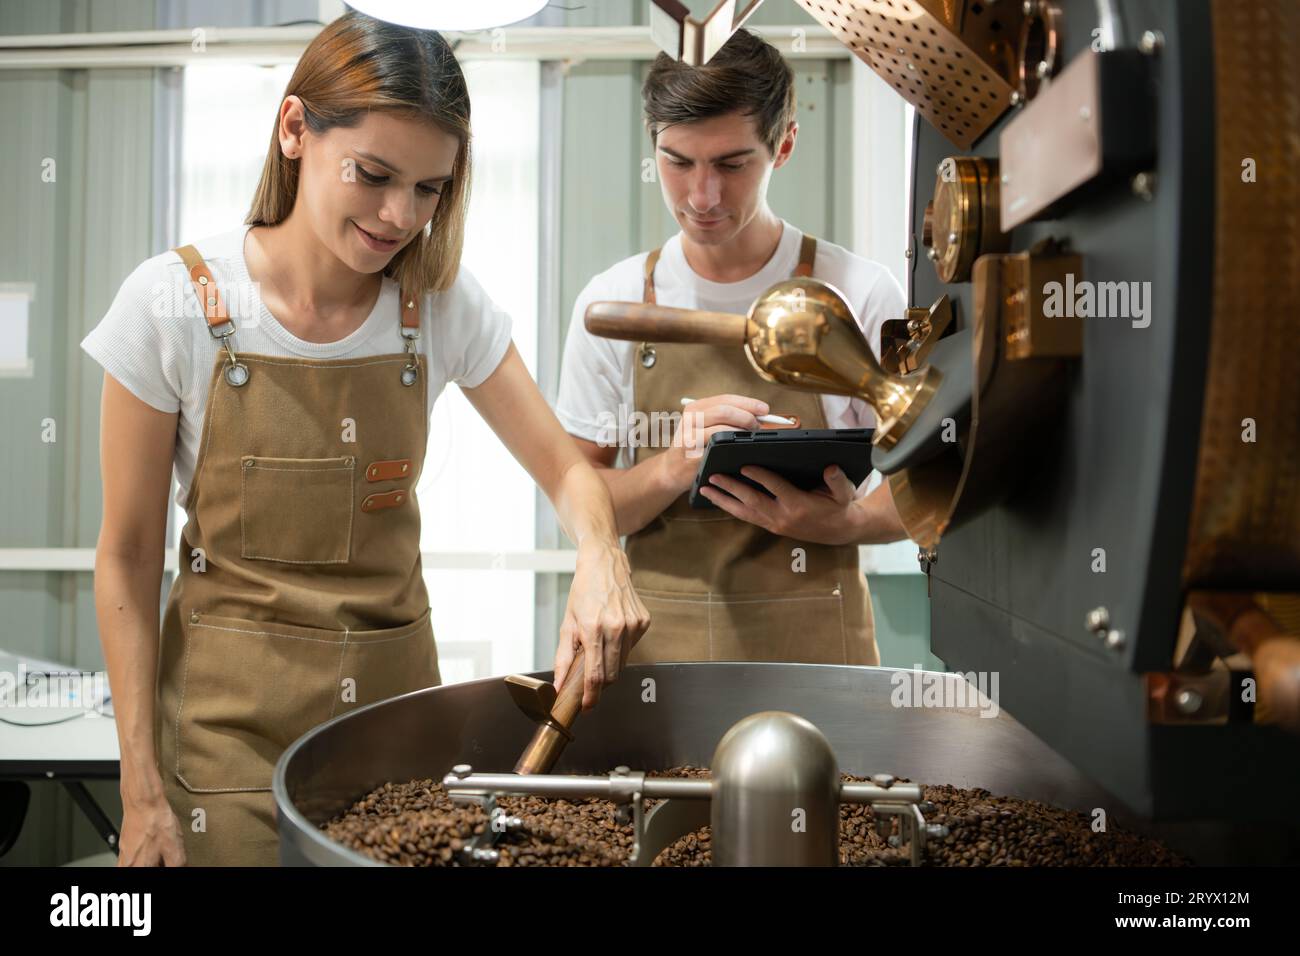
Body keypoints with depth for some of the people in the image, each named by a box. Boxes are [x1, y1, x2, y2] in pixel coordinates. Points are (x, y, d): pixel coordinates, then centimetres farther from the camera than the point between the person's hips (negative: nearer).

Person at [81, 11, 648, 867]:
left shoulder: (444, 304, -6)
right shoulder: (175, 303, -13)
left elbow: (567, 473, 0)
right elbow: (128, 559, -7)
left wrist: (600, 560, -24)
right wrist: (142, 788, -7)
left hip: (396, 689, 3)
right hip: (233, 721, -2)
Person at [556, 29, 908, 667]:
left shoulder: (860, 295, -5)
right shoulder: (610, 303, 1)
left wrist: (846, 522, -20)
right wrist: (673, 469, -19)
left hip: (815, 641, -1)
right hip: (655, 641, 2)